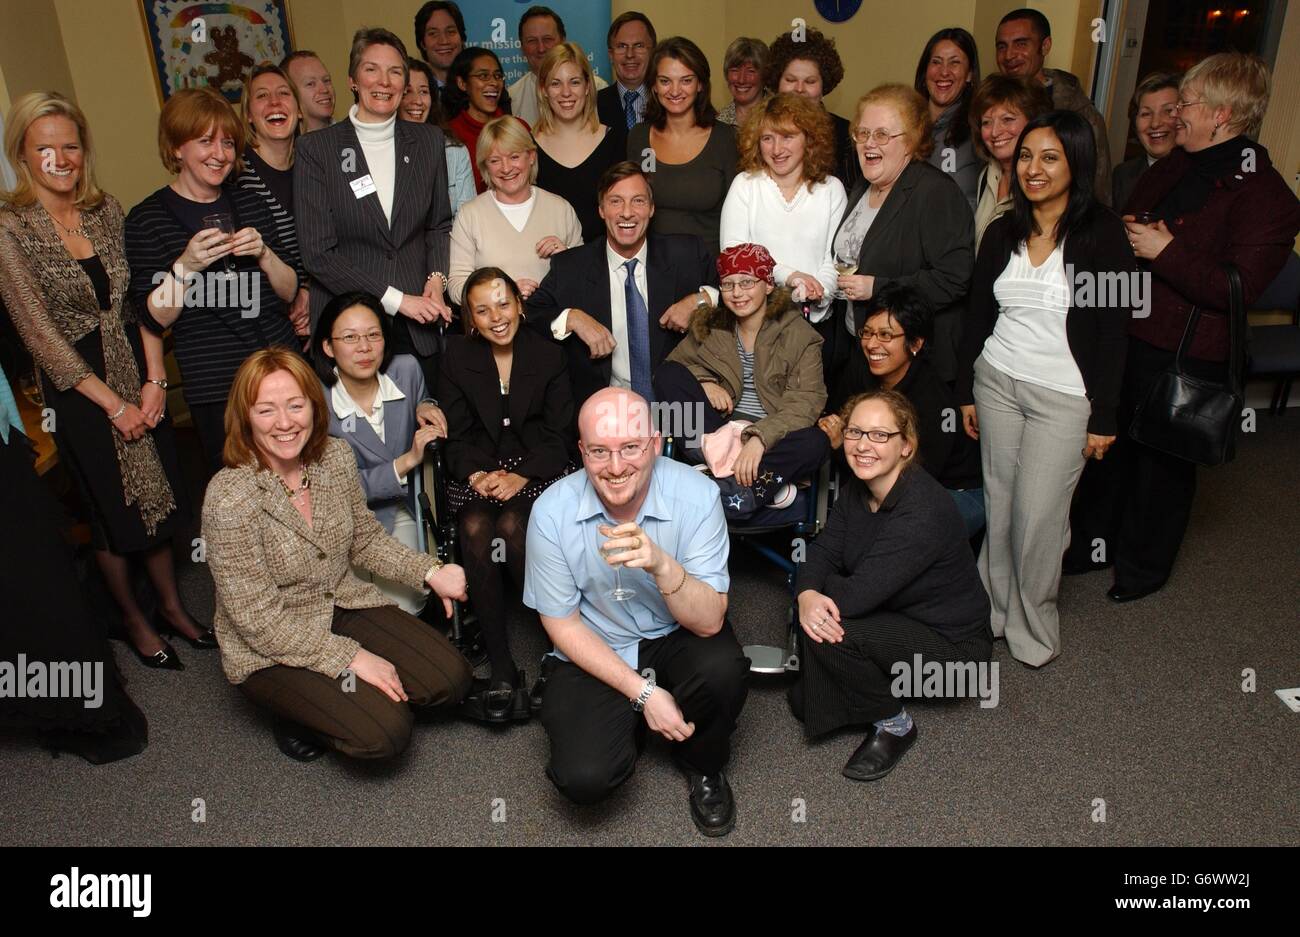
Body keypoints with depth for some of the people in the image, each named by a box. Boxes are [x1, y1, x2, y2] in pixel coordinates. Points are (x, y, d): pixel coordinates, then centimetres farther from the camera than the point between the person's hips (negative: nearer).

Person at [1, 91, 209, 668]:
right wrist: (113, 403, -14)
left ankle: (171, 605, 31)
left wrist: (154, 381, -9)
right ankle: (132, 619, 30)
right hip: (75, 387, -4)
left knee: (157, 495, 11)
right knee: (111, 508, 10)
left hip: (138, 374, 4)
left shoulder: (106, 209, 1)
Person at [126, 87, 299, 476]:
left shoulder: (250, 202, 9)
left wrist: (264, 254, -12)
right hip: (213, 387, -3)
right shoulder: (146, 220, -2)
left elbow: (290, 292, 7)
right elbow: (153, 318, -6)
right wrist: (186, 265, -20)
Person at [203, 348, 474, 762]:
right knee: (385, 731, -21)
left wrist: (429, 571, -7)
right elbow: (260, 622, -21)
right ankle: (297, 717, 9)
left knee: (450, 679, -8)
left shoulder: (336, 456, -8)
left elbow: (365, 538, 8)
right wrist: (351, 657, -21)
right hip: (268, 650, -6)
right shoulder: (229, 499, -26)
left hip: (345, 606, 6)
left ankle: (340, 695, 14)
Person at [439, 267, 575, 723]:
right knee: (475, 530, -31)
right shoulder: (458, 354, 6)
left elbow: (558, 435, -1)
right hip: (478, 470, 1)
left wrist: (521, 477, -17)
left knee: (511, 526, -32)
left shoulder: (549, 355, 3)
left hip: (536, 468, -1)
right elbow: (456, 433, 3)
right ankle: (500, 667, -26)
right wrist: (476, 475, -17)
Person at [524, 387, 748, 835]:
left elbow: (709, 622, -21)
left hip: (676, 638, 0)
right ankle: (631, 725, 17)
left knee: (722, 669, -32)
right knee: (583, 779, -21)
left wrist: (662, 566, -42)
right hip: (596, 652, 0)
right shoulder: (552, 512, -18)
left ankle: (703, 766, 3)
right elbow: (562, 623, -8)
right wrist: (642, 692, -15)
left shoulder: (696, 495, -21)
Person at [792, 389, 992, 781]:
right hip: (897, 617, 8)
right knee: (804, 701, 1)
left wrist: (821, 588, -13)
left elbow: (857, 595, -33)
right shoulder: (858, 489, -5)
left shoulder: (923, 513, -32)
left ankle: (894, 725, -5)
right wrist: (807, 595, -29)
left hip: (953, 644, -8)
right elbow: (822, 551, -8)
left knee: (826, 633, -28)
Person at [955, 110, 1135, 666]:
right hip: (997, 383, 4)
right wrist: (966, 391, 10)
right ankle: (996, 606, 26)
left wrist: (1103, 418, -8)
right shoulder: (1001, 233, 5)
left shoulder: (1102, 235, -8)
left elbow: (1113, 332, -8)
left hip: (1064, 396, -4)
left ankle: (1033, 624, 20)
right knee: (999, 504, 9)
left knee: (1038, 515, 0)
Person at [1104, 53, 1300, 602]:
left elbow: (1239, 287, -23)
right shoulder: (1175, 166, 9)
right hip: (1129, 336, 8)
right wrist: (1124, 233, 0)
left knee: (1164, 463, 9)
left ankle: (1143, 569, 28)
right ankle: (1107, 543, 39)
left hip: (1186, 355, -8)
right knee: (1118, 448, 19)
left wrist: (1165, 252, -23)